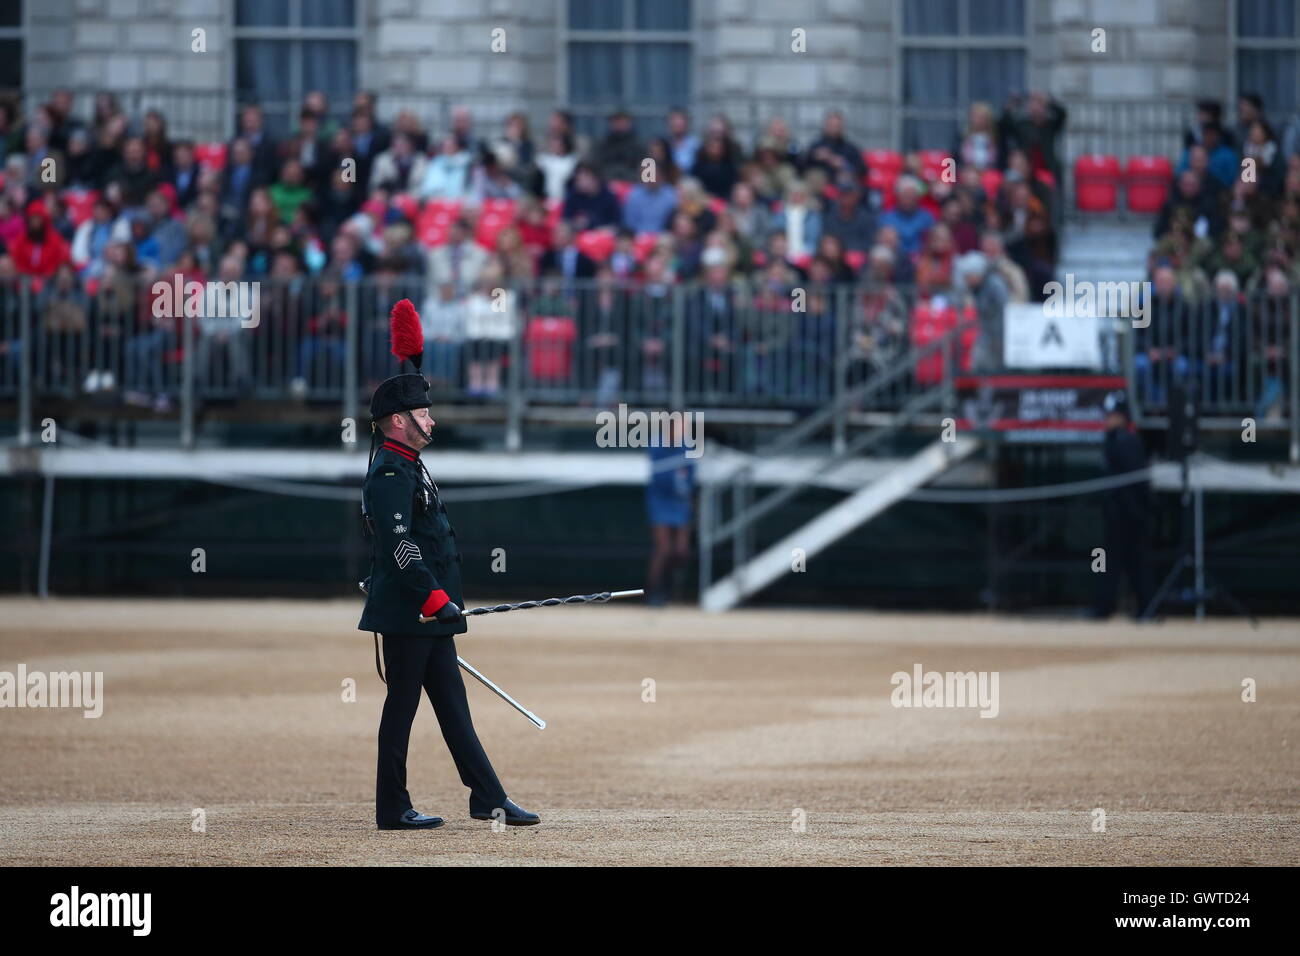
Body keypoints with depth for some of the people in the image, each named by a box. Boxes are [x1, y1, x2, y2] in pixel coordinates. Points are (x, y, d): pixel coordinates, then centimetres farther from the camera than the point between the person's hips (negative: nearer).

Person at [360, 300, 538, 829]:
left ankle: (488, 799, 7)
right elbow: (398, 546, -24)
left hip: (429, 614, 11)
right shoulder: (389, 474, -15)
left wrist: (412, 363, 35)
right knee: (402, 705, -5)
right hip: (407, 613, -11)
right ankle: (392, 809, 0)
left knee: (452, 705, 8)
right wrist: (435, 597, -28)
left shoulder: (408, 464, 15)